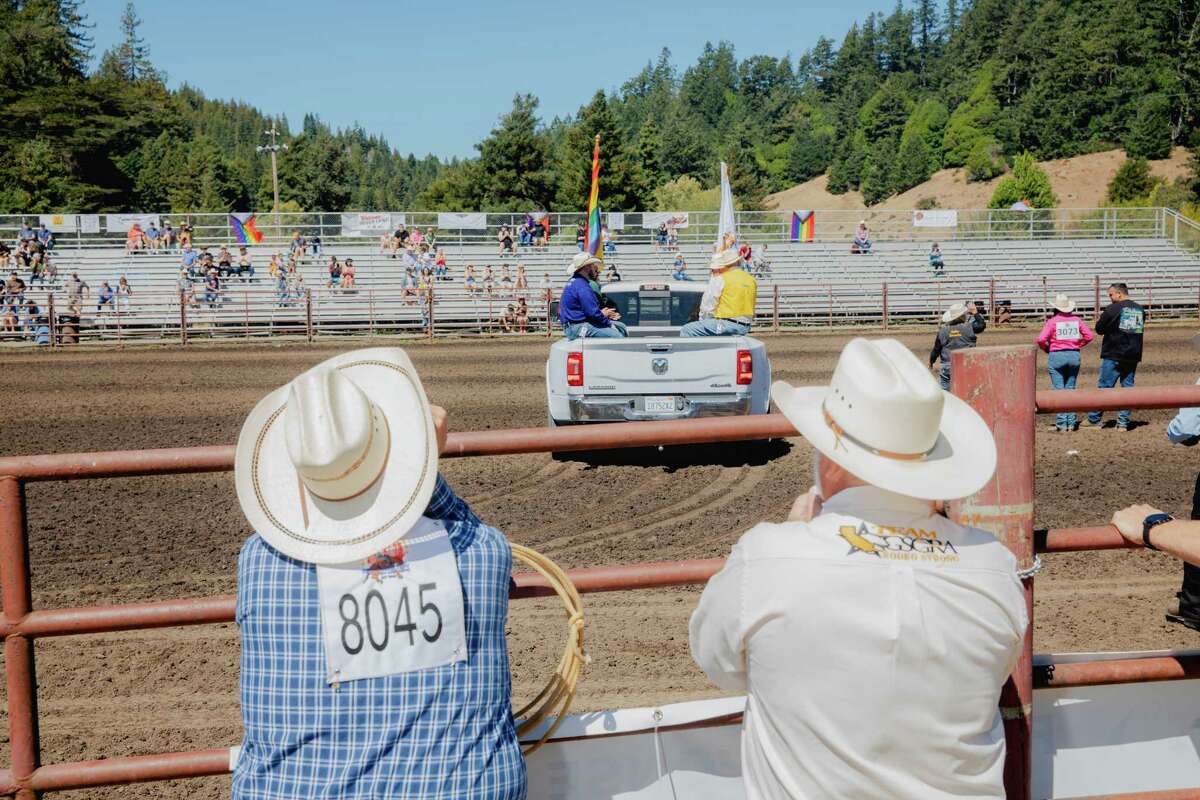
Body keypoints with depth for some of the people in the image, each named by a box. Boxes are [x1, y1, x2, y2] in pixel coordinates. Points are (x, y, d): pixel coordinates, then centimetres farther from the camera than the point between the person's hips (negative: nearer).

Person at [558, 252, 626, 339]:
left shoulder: (575, 282, 16)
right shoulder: (581, 286, -18)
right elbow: (593, 313, -21)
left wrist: (602, 313, 6)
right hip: (578, 328, -11)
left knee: (621, 326, 13)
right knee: (617, 336, -20)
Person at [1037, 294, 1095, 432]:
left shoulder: (1052, 321, -9)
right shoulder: (1076, 320, 2)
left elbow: (1041, 339, -17)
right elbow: (1089, 336, 2)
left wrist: (1047, 349, 1)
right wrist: (1077, 345, 12)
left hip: (1056, 356, -4)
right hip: (1074, 355, 4)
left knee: (1059, 390, 1)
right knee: (1070, 389, 13)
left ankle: (1061, 424, -1)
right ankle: (1071, 423, 14)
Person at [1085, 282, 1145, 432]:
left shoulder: (1113, 309, -12)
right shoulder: (1140, 310, 9)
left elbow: (1099, 328, -6)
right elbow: (1139, 330, 19)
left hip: (1113, 355, -6)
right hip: (1133, 356, 6)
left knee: (1104, 387, 1)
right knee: (1127, 387, 7)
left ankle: (1094, 419, 7)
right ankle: (1123, 423, 6)